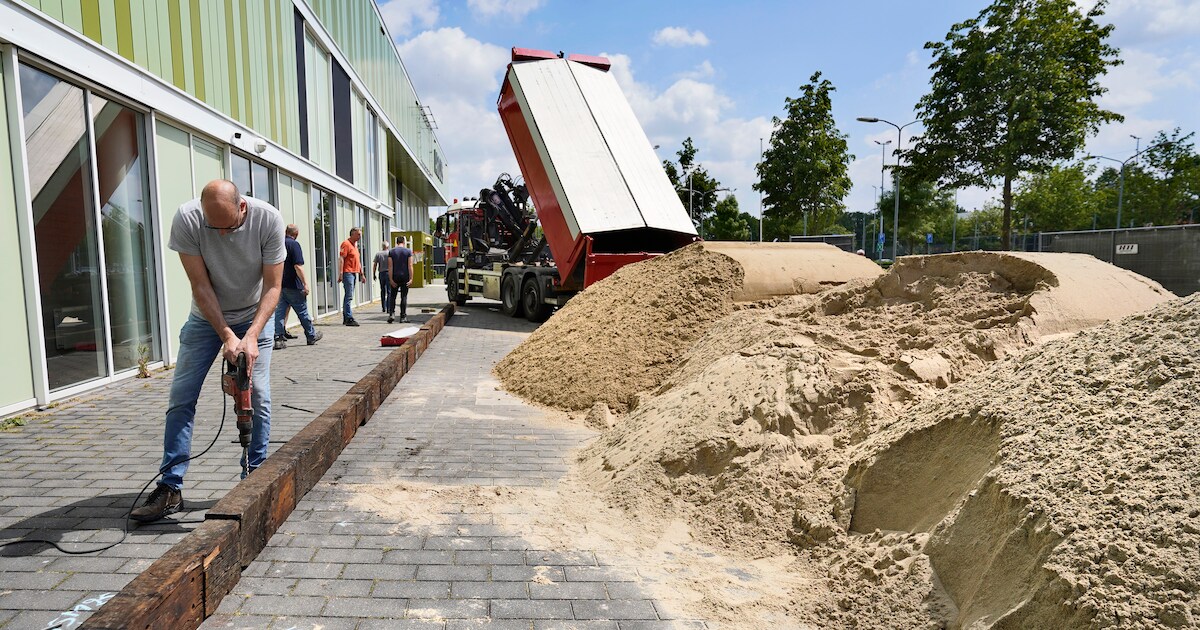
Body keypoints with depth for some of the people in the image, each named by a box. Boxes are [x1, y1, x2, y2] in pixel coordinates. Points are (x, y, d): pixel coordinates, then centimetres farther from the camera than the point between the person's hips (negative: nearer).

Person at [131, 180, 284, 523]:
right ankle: (170, 488, 7)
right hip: (207, 316, 1)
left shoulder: (268, 219, -24)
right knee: (180, 397, -3)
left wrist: (251, 335, -28)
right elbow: (201, 286, -19)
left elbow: (272, 286, -19)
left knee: (258, 398, -7)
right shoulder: (187, 219, -23)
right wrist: (227, 336, -26)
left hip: (255, 315, -1)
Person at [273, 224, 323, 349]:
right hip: (293, 286, -6)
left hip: (279, 285, 6)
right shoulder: (294, 245, -11)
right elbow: (298, 266, -19)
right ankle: (311, 336, 19)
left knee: (279, 312, 5)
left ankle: (278, 338, 0)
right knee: (302, 312, 7)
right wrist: (305, 283, -17)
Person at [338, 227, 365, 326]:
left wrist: (361, 274, 23)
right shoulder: (346, 244, -9)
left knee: (348, 296, 12)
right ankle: (349, 319, -12)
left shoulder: (355, 245, 19)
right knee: (349, 296, -11)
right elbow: (341, 259, -16)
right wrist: (341, 273, -22)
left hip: (354, 273, 9)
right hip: (348, 273, -9)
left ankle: (345, 318, 17)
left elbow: (358, 261, 24)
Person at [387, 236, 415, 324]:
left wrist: (391, 279, -5)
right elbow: (410, 266, -8)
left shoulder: (391, 252, 2)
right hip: (405, 277, -1)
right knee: (404, 297, 4)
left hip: (395, 277, 1)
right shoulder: (408, 251, -1)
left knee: (392, 296, 11)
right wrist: (411, 279, -9)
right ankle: (403, 317, 4)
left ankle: (391, 314, -3)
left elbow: (390, 266, -4)